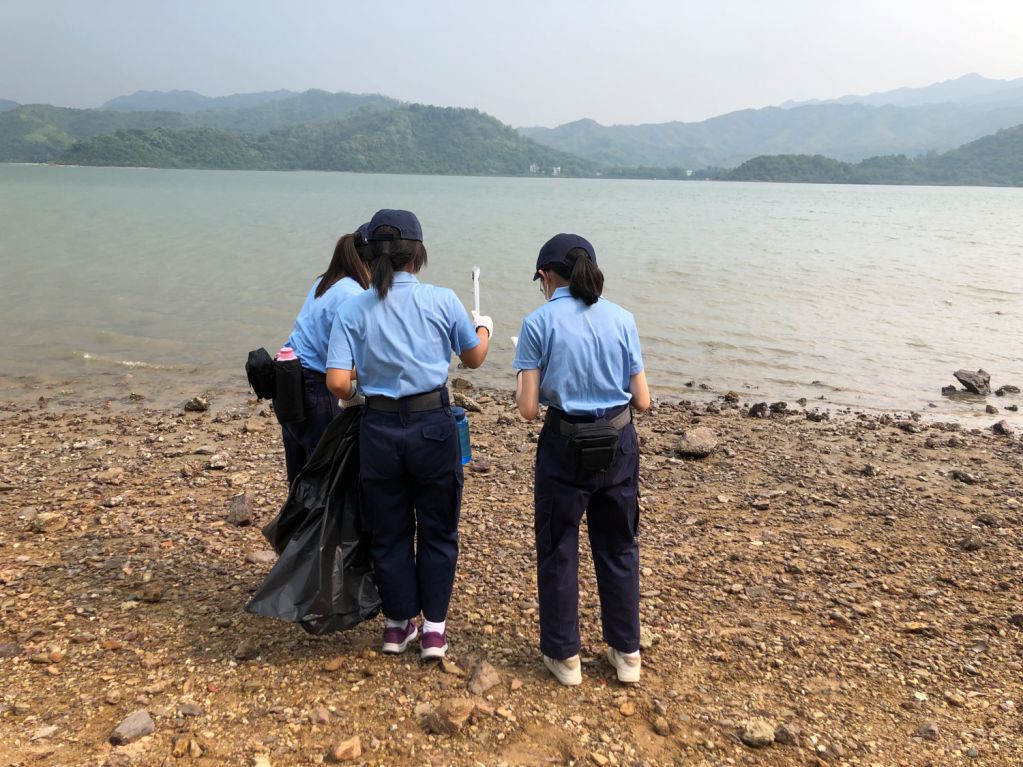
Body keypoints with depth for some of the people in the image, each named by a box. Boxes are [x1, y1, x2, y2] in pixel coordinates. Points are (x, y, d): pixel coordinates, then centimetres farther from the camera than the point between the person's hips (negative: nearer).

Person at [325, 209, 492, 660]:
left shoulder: (353, 310, -5)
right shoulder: (442, 301, -6)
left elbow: (338, 382, -11)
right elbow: (474, 357, 9)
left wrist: (358, 398, 11)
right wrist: (484, 329, 30)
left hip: (379, 429, 1)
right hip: (432, 425, -1)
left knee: (388, 532, 18)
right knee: (437, 530, 16)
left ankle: (397, 624, 31)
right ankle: (434, 629, 22)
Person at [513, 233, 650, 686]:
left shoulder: (539, 323, -10)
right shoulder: (622, 319, -1)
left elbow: (528, 409, -13)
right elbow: (642, 401, 0)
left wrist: (520, 388, 9)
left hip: (566, 446, -3)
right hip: (618, 444, 3)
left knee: (558, 551, 14)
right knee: (618, 548, 19)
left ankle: (564, 655, 27)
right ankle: (626, 653, 30)